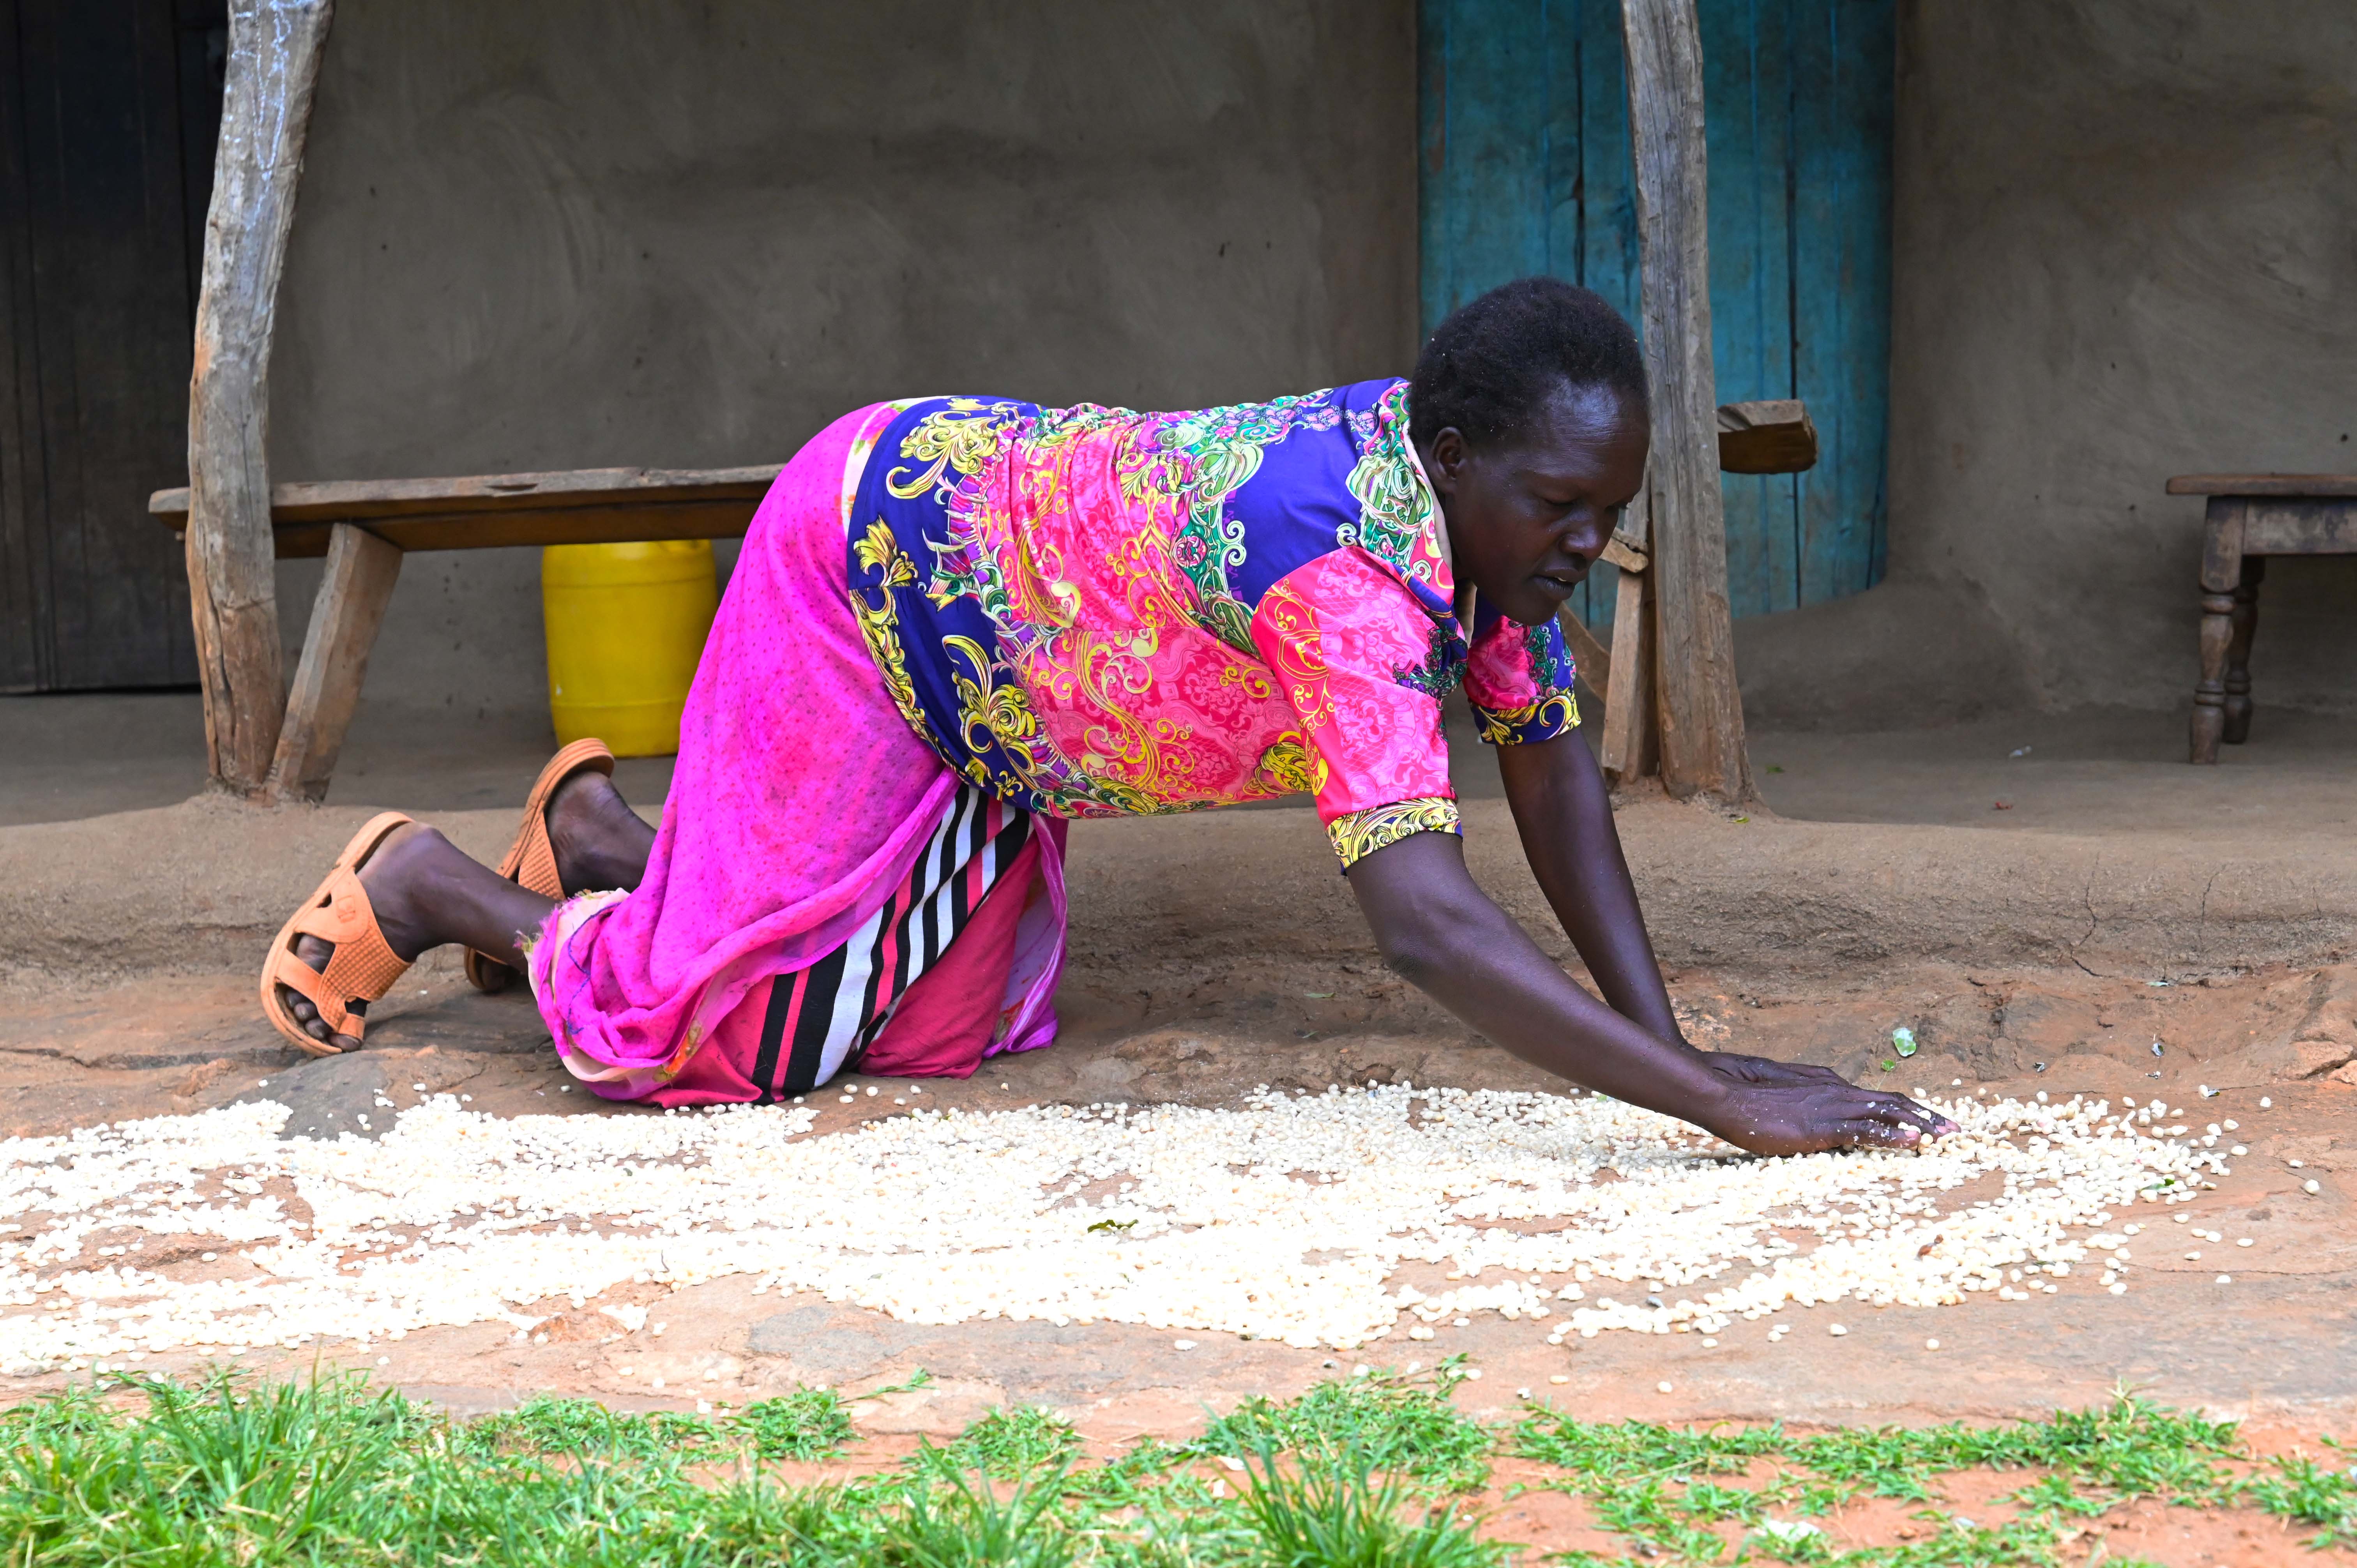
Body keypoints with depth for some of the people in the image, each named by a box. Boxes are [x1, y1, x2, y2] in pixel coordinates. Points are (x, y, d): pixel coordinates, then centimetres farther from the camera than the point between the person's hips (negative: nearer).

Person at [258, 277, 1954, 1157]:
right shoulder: (1350, 575, -40)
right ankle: (422, 882, 26)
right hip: (865, 549, -8)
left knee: (947, 1026, 15)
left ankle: (600, 827, 36)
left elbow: (1554, 766, -4)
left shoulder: (1478, 488, -14)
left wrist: (1669, 1040, -13)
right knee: (711, 1011, -1)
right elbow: (1424, 919, -48)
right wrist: (1725, 1108, -49)